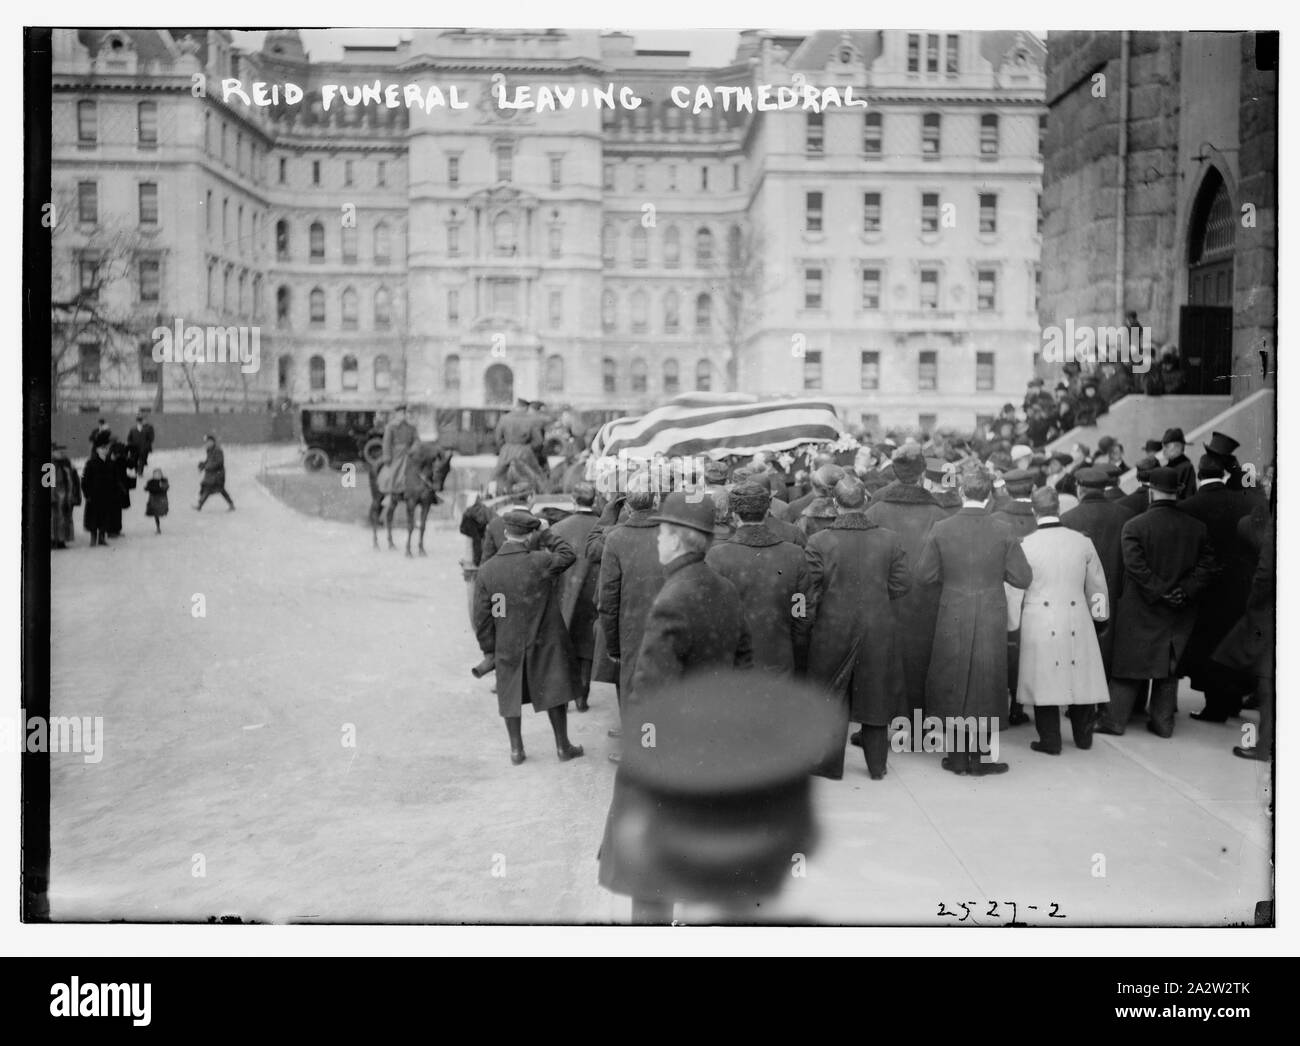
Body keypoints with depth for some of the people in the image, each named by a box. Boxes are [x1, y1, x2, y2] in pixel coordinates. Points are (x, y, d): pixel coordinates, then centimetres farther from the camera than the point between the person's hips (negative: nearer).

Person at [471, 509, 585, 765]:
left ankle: (516, 749, 22)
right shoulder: (541, 561, -17)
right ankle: (563, 746, 22)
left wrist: (488, 648, 6)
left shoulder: (486, 570, -7)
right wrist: (546, 536, 7)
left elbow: (482, 616, -3)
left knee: (510, 696, 15)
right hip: (544, 643, -2)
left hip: (507, 646, 2)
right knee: (553, 693, 11)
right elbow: (568, 555, 3)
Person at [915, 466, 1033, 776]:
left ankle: (958, 755, 16)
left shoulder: (941, 530, -8)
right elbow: (1023, 578, -6)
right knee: (984, 684, 10)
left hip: (952, 620, 0)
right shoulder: (1003, 533, -9)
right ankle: (976, 757, 13)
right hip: (991, 621, 0)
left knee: (953, 684, 12)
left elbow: (924, 575, -4)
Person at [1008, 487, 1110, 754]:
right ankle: (1083, 735, 26)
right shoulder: (1082, 541, 1)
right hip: (1076, 622, 3)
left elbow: (1015, 590, -3)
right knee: (1079, 674, 14)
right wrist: (1098, 611, 27)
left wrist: (1012, 623, 8)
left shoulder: (1026, 545, -8)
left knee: (1044, 679, 4)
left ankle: (1050, 740, 8)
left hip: (1039, 624, -3)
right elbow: (1096, 584, 11)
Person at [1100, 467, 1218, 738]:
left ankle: (1114, 720, 7)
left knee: (1129, 666, 5)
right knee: (1169, 667, 13)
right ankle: (1163, 722, 18)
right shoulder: (1198, 528, 0)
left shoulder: (1134, 526, -12)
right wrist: (1185, 591, -7)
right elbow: (1207, 566, -4)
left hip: (1140, 611, -3)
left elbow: (1136, 567, -19)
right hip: (1180, 613, 3)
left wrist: (1162, 592, -13)